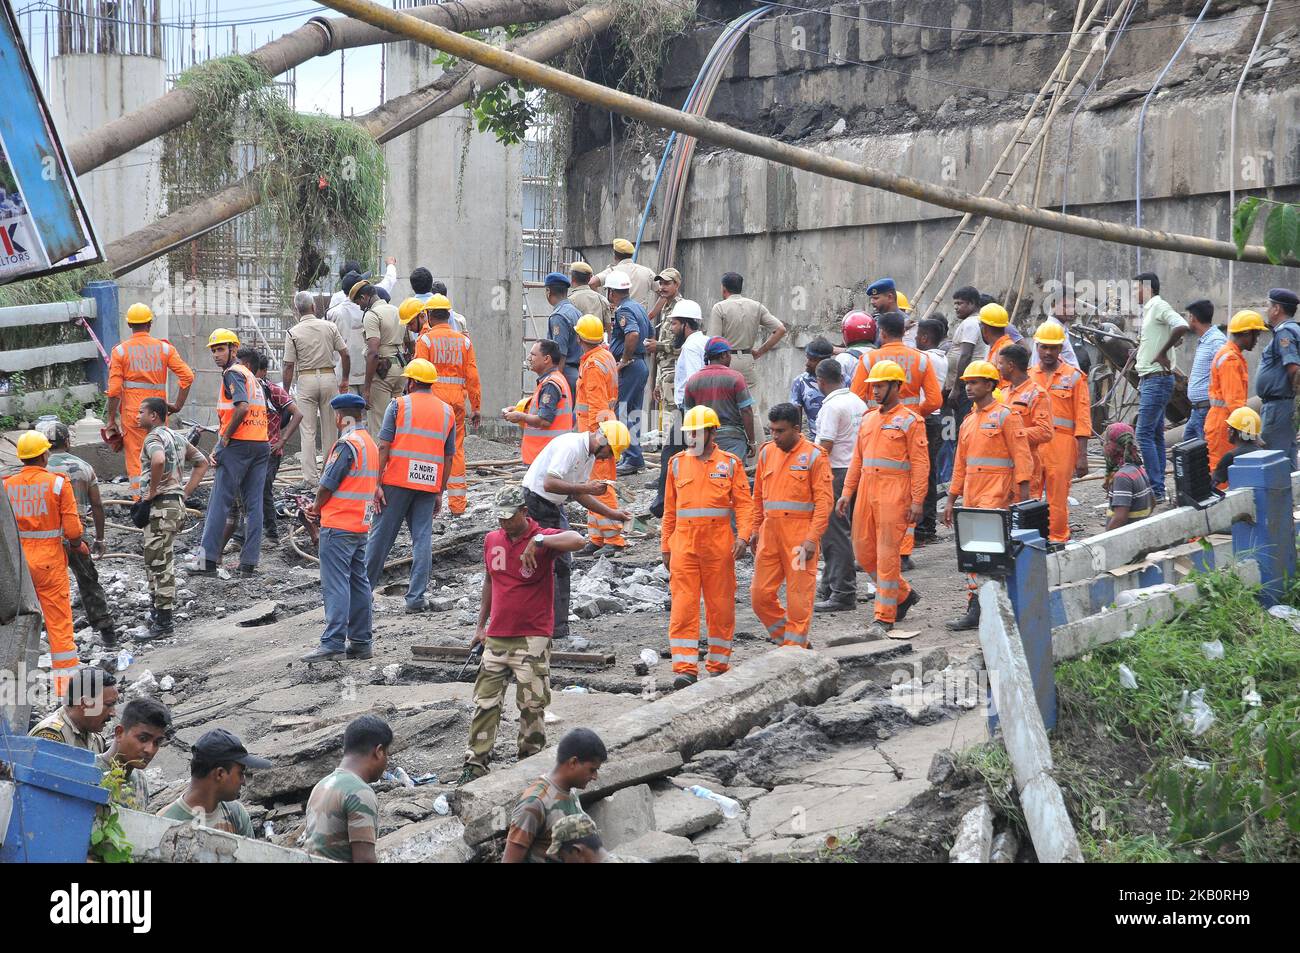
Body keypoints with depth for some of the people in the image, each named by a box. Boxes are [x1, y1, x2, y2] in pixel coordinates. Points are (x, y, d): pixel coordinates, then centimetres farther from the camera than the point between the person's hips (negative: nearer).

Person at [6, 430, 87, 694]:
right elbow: (72, 529, -12)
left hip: (16, 560, 3)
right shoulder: (58, 483, -9)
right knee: (59, 621, 3)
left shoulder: (7, 484, -2)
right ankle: (66, 680, 4)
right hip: (49, 558, -3)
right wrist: (79, 545, 8)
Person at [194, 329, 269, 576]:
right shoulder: (250, 375, 21)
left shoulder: (232, 373, -7)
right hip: (261, 444, 8)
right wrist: (219, 447, 14)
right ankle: (249, 562, 5)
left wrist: (225, 438, -12)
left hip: (238, 444, -8)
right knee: (254, 505, 6)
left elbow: (242, 408, -23)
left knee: (219, 503, -3)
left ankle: (209, 560, -4)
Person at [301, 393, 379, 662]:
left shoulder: (347, 444, -15)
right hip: (361, 526, 9)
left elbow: (327, 485, -15)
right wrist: (320, 506, 10)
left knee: (335, 584, -8)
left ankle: (333, 642, -11)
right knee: (358, 582, 11)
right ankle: (360, 642, 14)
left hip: (338, 526, -9)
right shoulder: (370, 444, 14)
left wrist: (316, 507, 5)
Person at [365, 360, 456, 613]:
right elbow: (448, 457, 11)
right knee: (423, 540, 3)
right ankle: (416, 598, 0)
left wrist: (377, 484, -5)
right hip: (428, 485, 3)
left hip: (397, 481, -3)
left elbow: (384, 447, -6)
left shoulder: (399, 405, 0)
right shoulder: (447, 412, 11)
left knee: (381, 535, 5)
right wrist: (439, 493, 16)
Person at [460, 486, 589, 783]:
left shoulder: (544, 538, -8)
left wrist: (537, 541, -35)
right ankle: (475, 764, 3)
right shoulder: (491, 540, 9)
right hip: (496, 637, 5)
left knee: (532, 704, 1)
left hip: (533, 638, -5)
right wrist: (481, 626, 21)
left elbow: (577, 540, -29)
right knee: (485, 701, 1)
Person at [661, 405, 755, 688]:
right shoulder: (677, 463, 11)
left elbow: (744, 503, 1)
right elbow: (670, 508, 15)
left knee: (720, 606, 6)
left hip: (719, 544, -1)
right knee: (683, 606, -7)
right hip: (684, 544, 1)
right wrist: (666, 546, 14)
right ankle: (685, 668, -9)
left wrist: (742, 536, -13)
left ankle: (718, 665, 17)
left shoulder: (730, 463, 4)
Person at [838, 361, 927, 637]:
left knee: (887, 554, -6)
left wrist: (917, 501, -13)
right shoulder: (868, 419, 16)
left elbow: (920, 463, -8)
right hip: (866, 492, 7)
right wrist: (846, 493, 12)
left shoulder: (910, 420, -4)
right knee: (863, 551, 8)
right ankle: (904, 594, 27)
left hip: (894, 495, -7)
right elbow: (857, 459, 18)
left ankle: (884, 618, -1)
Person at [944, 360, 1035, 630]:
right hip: (971, 494, 8)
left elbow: (1021, 456, -9)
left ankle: (976, 607, -18)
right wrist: (951, 501, 20)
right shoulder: (969, 421, 18)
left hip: (996, 492, -8)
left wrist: (1023, 498, -15)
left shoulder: (1005, 416, -5)